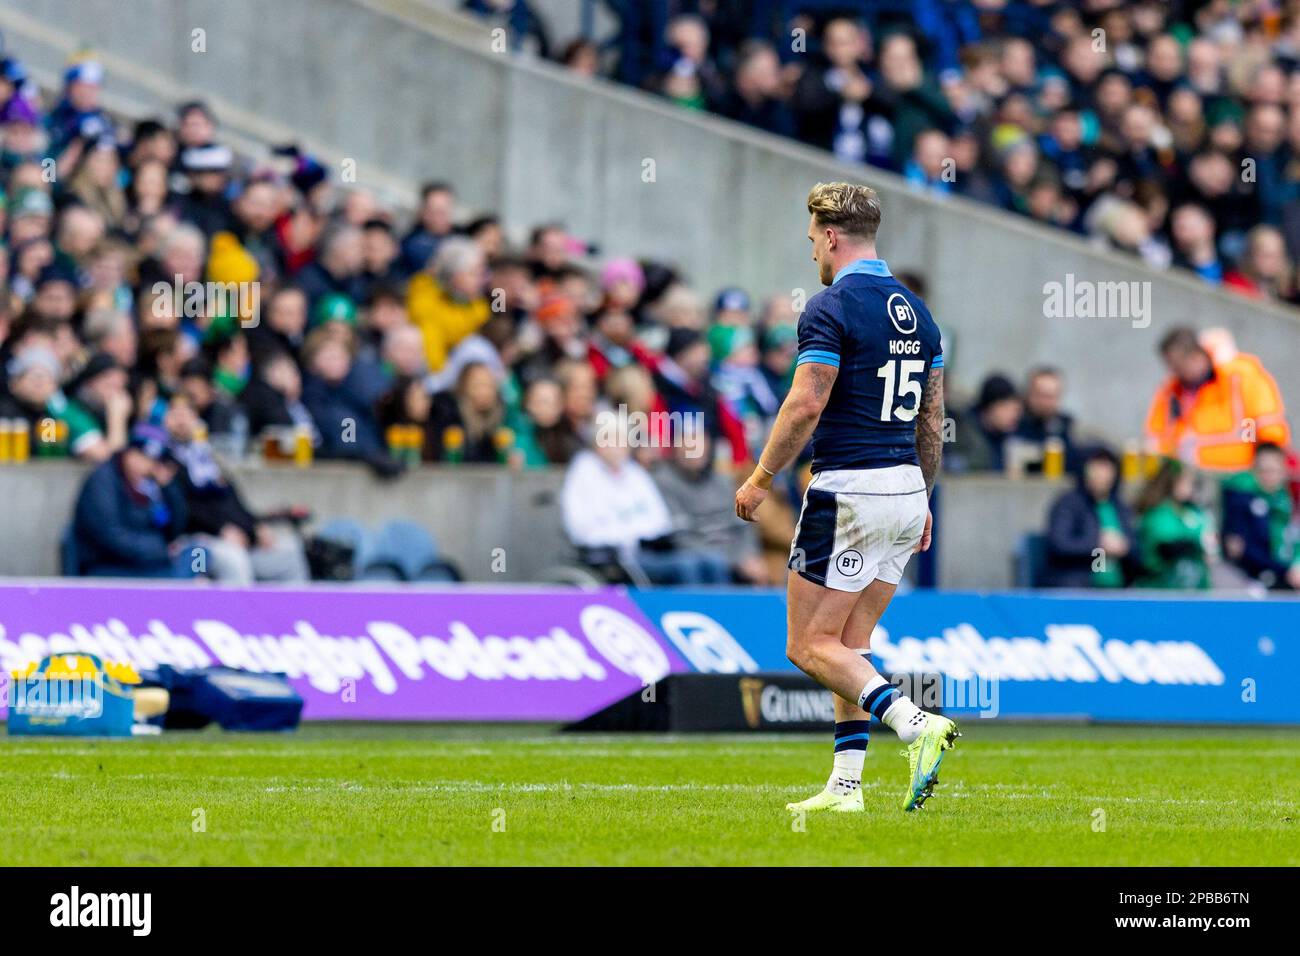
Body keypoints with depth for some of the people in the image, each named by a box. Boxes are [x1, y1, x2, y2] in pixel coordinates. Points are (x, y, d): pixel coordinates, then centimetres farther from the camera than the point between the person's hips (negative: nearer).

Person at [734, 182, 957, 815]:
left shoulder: (832, 307, -12)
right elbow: (932, 419, 17)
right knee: (848, 646, 13)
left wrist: (760, 479, -8)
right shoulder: (915, 311, 13)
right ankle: (846, 785, 9)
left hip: (847, 491, -8)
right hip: (906, 492, 8)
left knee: (810, 646, -3)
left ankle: (915, 724, -22)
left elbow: (805, 406, -18)